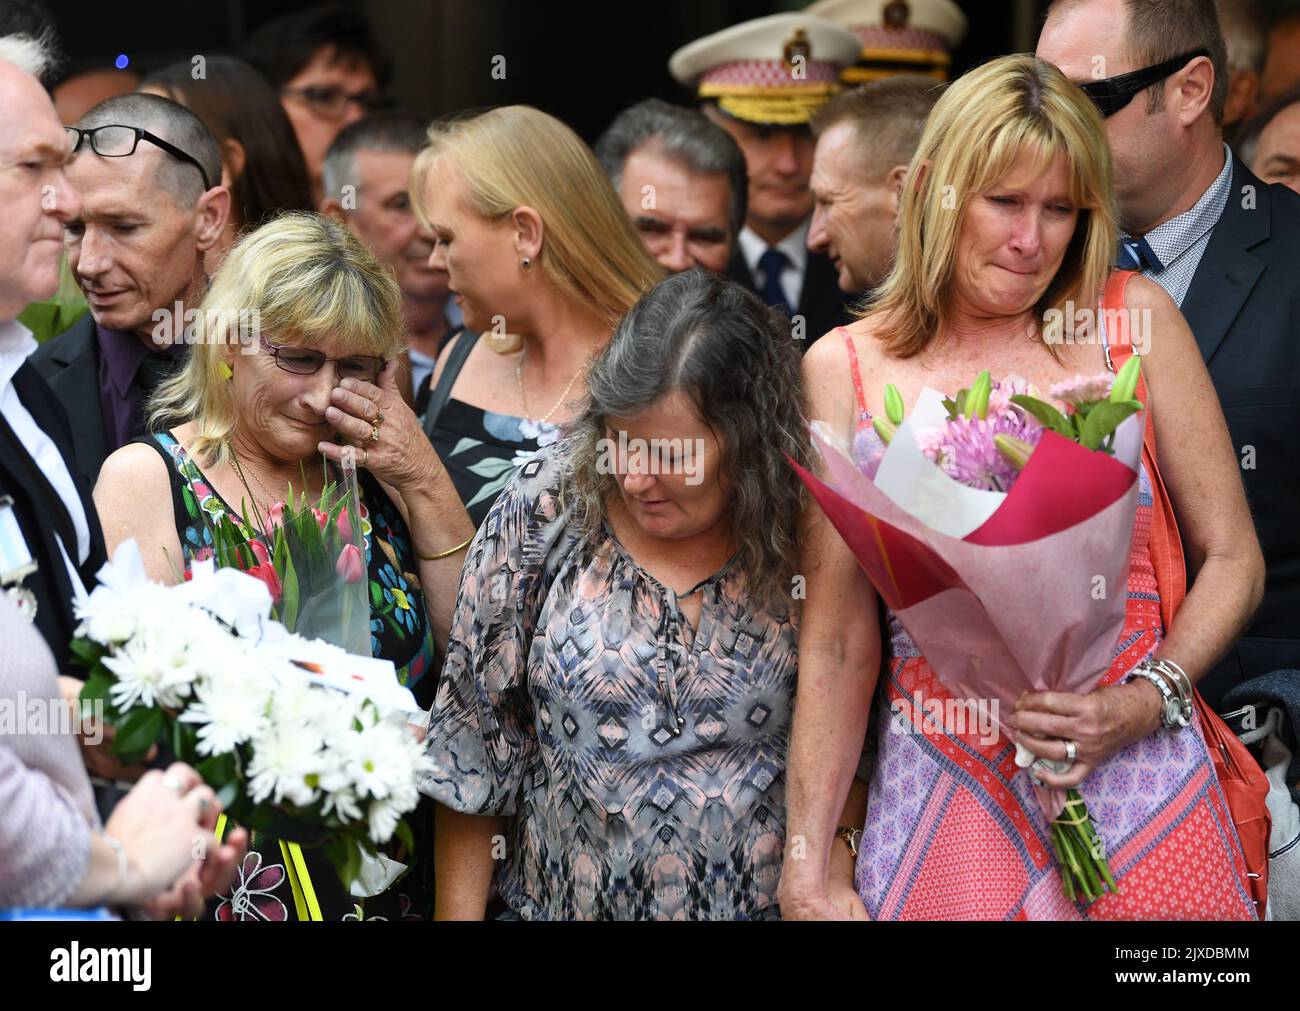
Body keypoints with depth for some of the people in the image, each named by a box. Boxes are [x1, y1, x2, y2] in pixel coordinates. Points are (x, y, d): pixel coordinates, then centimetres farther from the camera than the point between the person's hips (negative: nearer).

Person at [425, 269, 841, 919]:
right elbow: (474, 732, -4)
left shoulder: (801, 539, -11)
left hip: (758, 902, 0)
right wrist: (457, 914, -5)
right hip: (558, 901, 1)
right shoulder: (541, 511, -10)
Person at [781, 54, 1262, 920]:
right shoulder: (846, 370, 2)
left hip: (1133, 776, 0)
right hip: (938, 789, 0)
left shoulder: (1133, 319, 3)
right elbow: (837, 641, 2)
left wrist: (1143, 704, -13)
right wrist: (808, 867, -4)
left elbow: (1233, 560, 4)